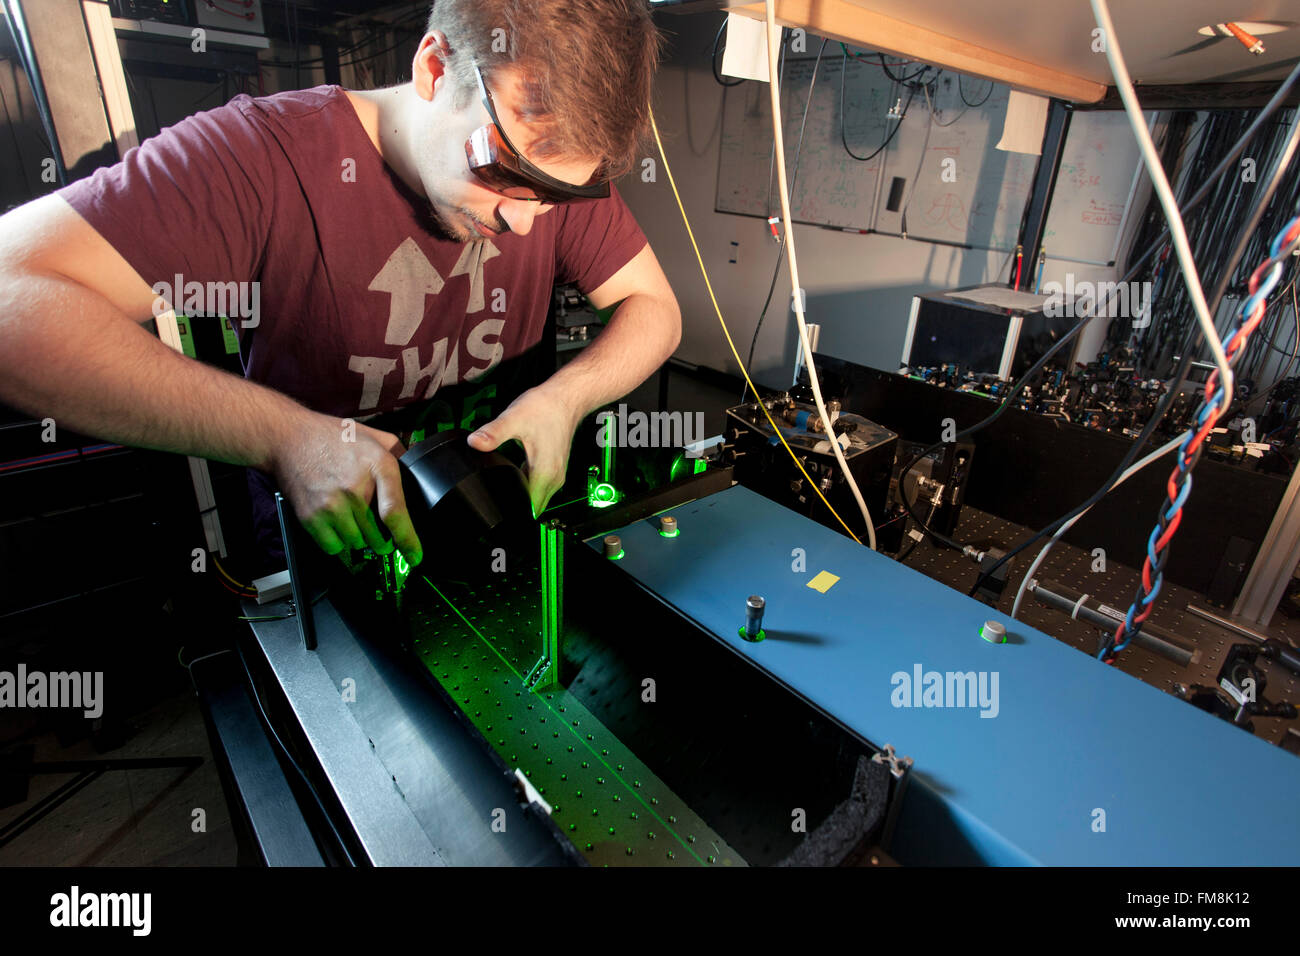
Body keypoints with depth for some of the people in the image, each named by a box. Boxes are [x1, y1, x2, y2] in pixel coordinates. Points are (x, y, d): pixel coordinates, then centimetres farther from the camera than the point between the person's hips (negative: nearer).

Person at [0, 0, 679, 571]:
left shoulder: (561, 165, -8)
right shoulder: (265, 156, -20)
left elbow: (655, 307, -3)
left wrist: (566, 398, -22)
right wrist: (284, 433, -33)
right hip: (323, 532, -1)